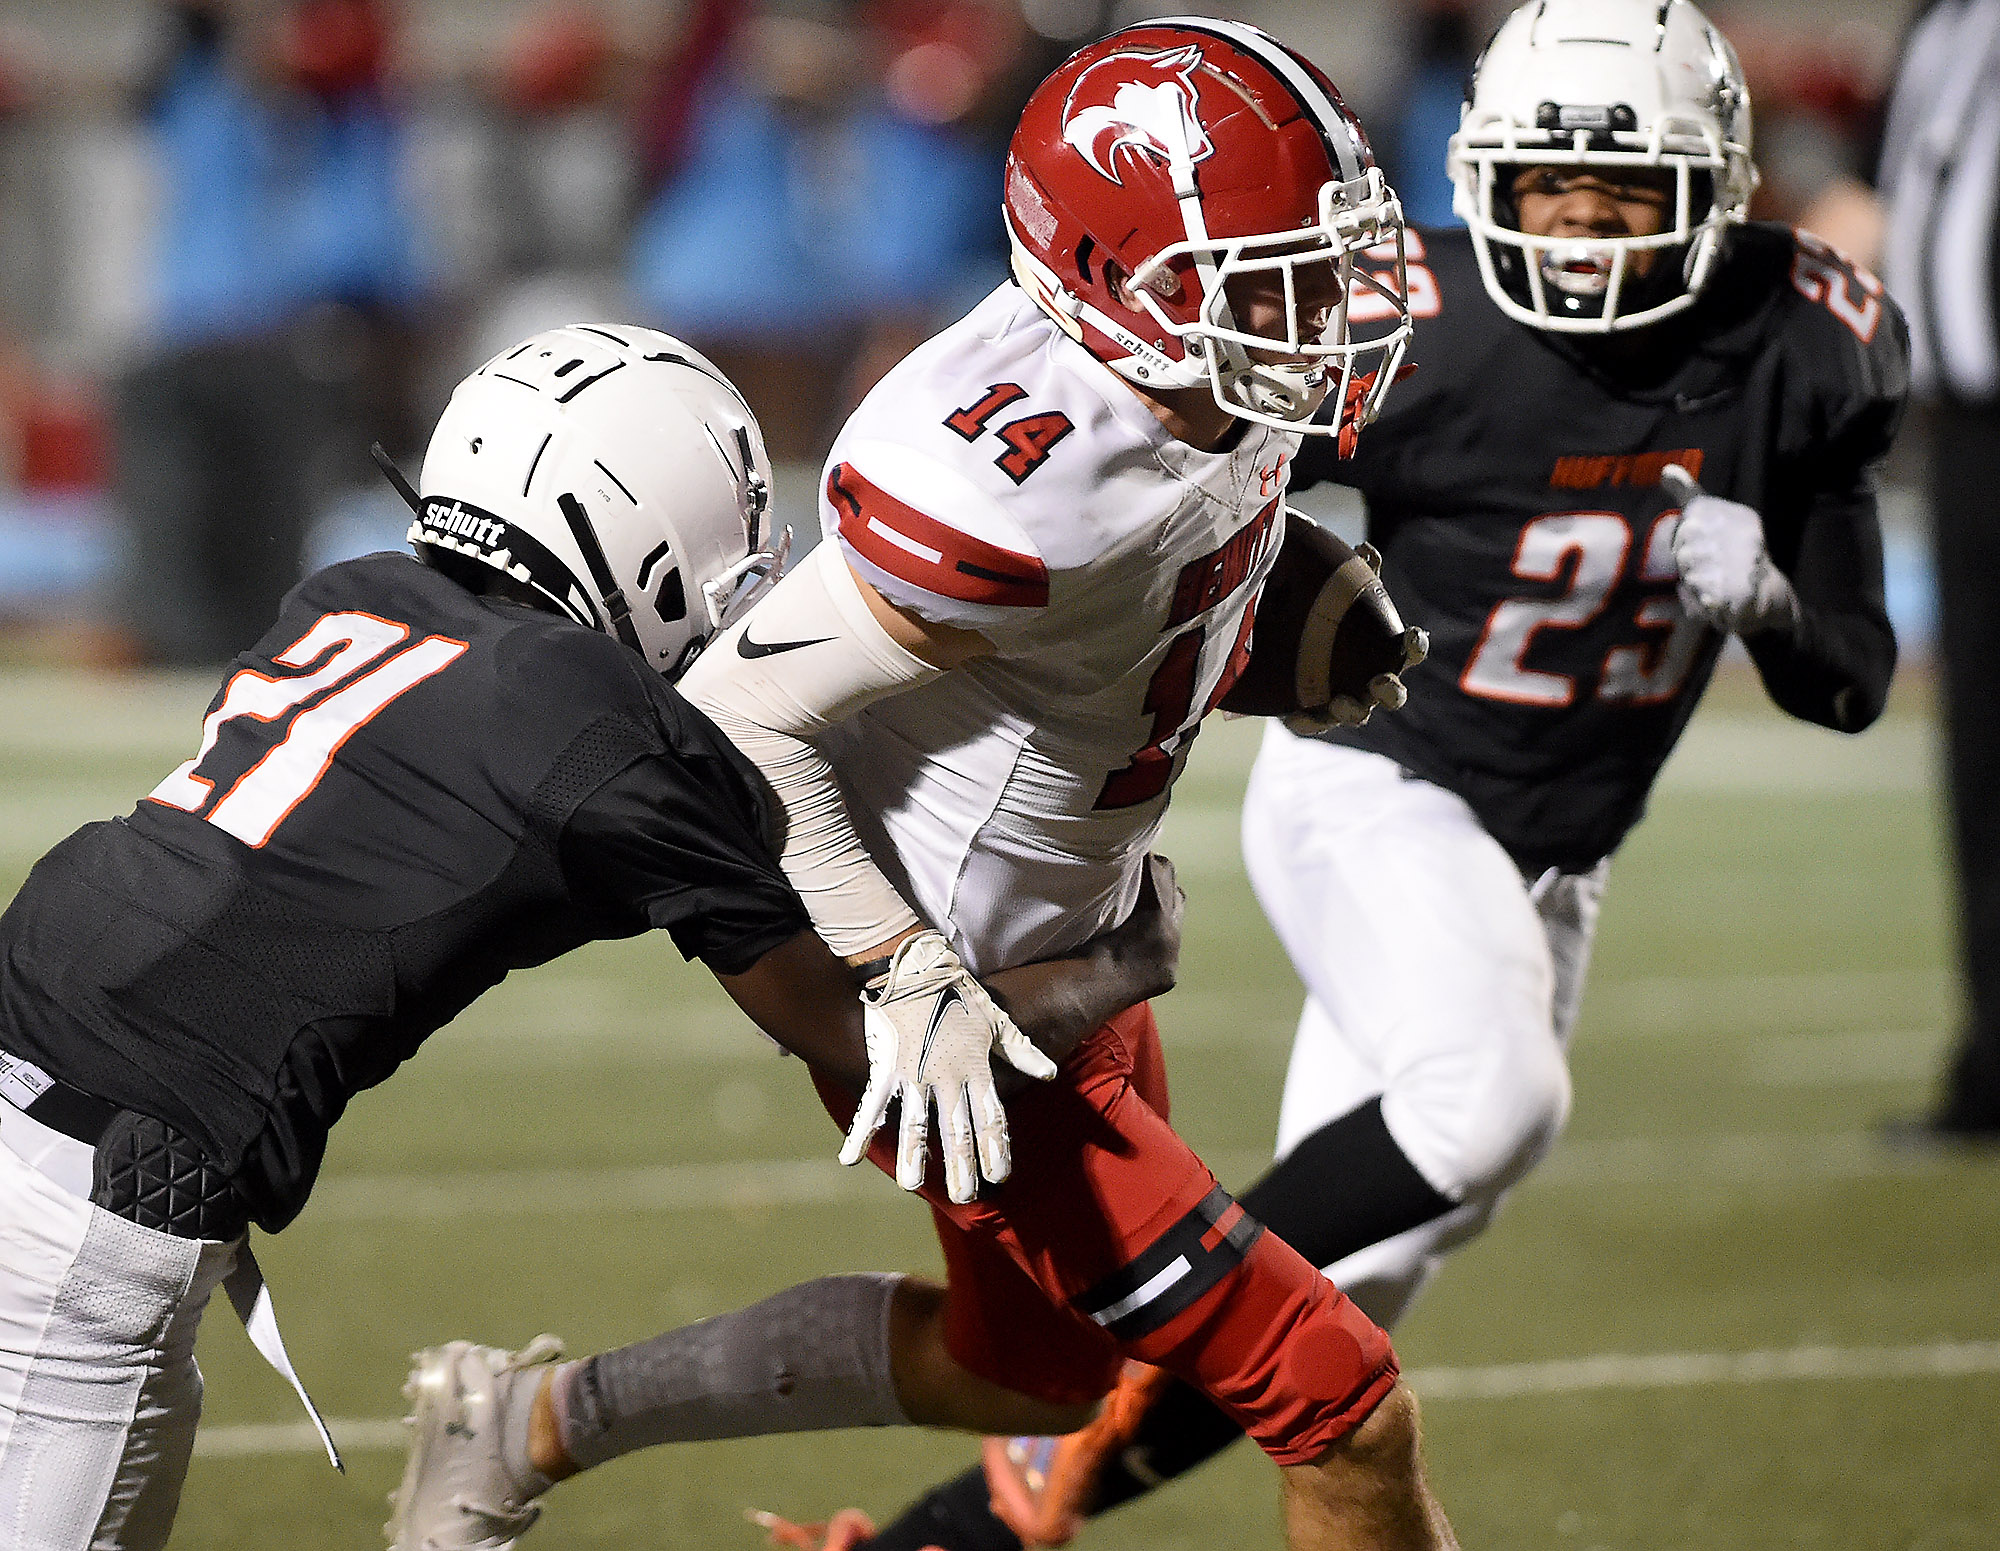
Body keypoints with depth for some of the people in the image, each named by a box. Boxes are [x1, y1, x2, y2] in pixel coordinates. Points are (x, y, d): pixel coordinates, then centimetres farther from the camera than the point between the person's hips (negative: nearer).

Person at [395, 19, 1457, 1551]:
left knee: (1045, 1364, 29)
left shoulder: (1212, 377, -8)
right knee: (1341, 1409, -7)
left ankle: (547, 1420, 39)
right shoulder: (1020, 481, -33)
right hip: (967, 996, -10)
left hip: (1074, 945, 10)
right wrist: (910, 997, -28)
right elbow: (738, 720, -27)